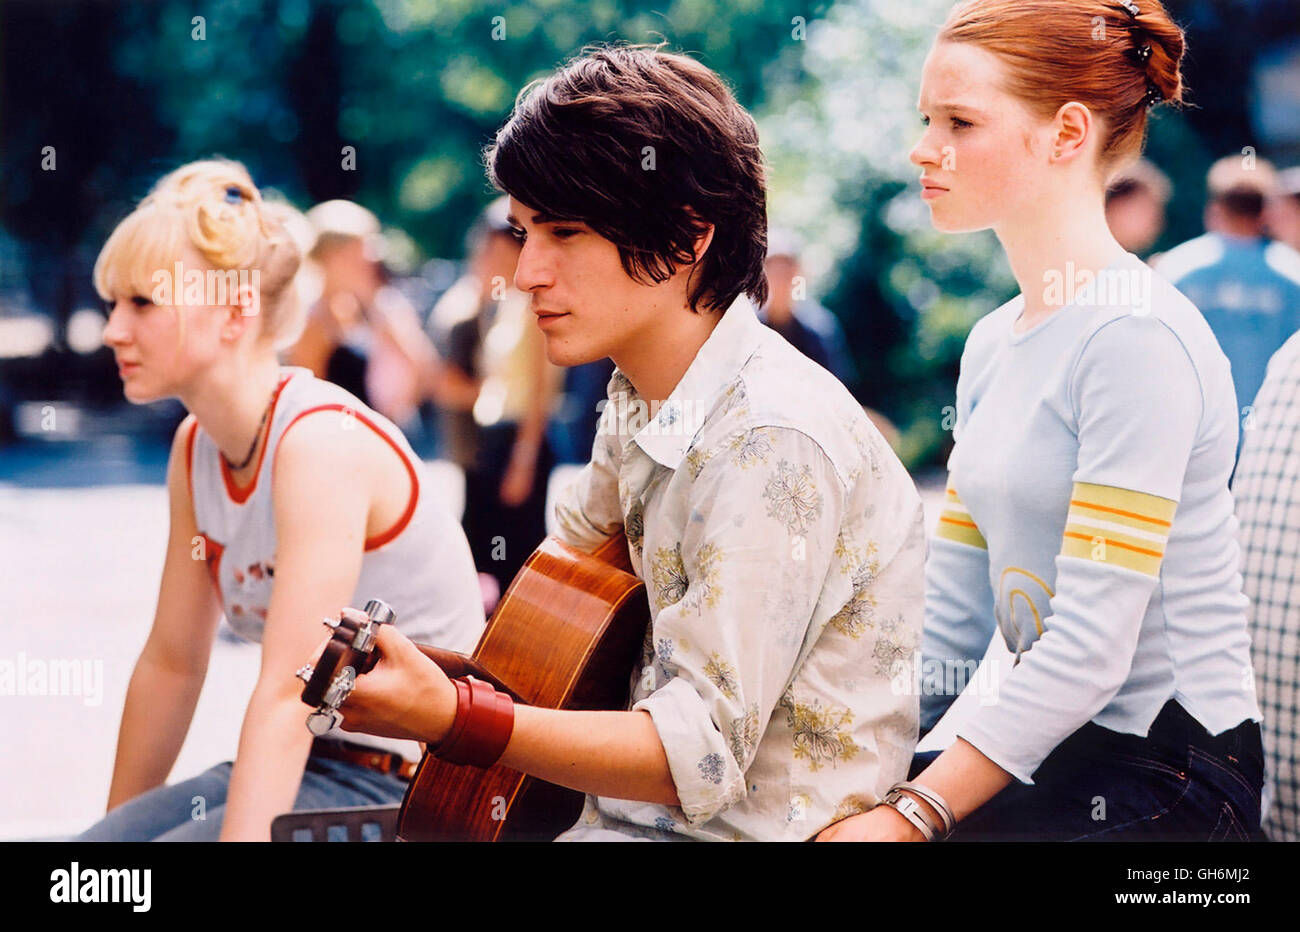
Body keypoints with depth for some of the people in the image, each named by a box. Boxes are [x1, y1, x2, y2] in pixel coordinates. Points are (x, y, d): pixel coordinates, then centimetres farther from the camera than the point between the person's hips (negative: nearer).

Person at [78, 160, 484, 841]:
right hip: (314, 765, 8)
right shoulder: (196, 450, 5)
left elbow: (286, 697, -27)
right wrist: (120, 821, 18)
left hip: (407, 783, -8)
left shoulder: (323, 442, -20)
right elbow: (171, 662, 13)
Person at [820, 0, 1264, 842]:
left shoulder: (1138, 338, -15)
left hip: (1164, 779, -7)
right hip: (1049, 748, 7)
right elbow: (949, 623, 11)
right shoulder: (994, 342, 11)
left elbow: (1092, 649, -20)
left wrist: (910, 816, -21)